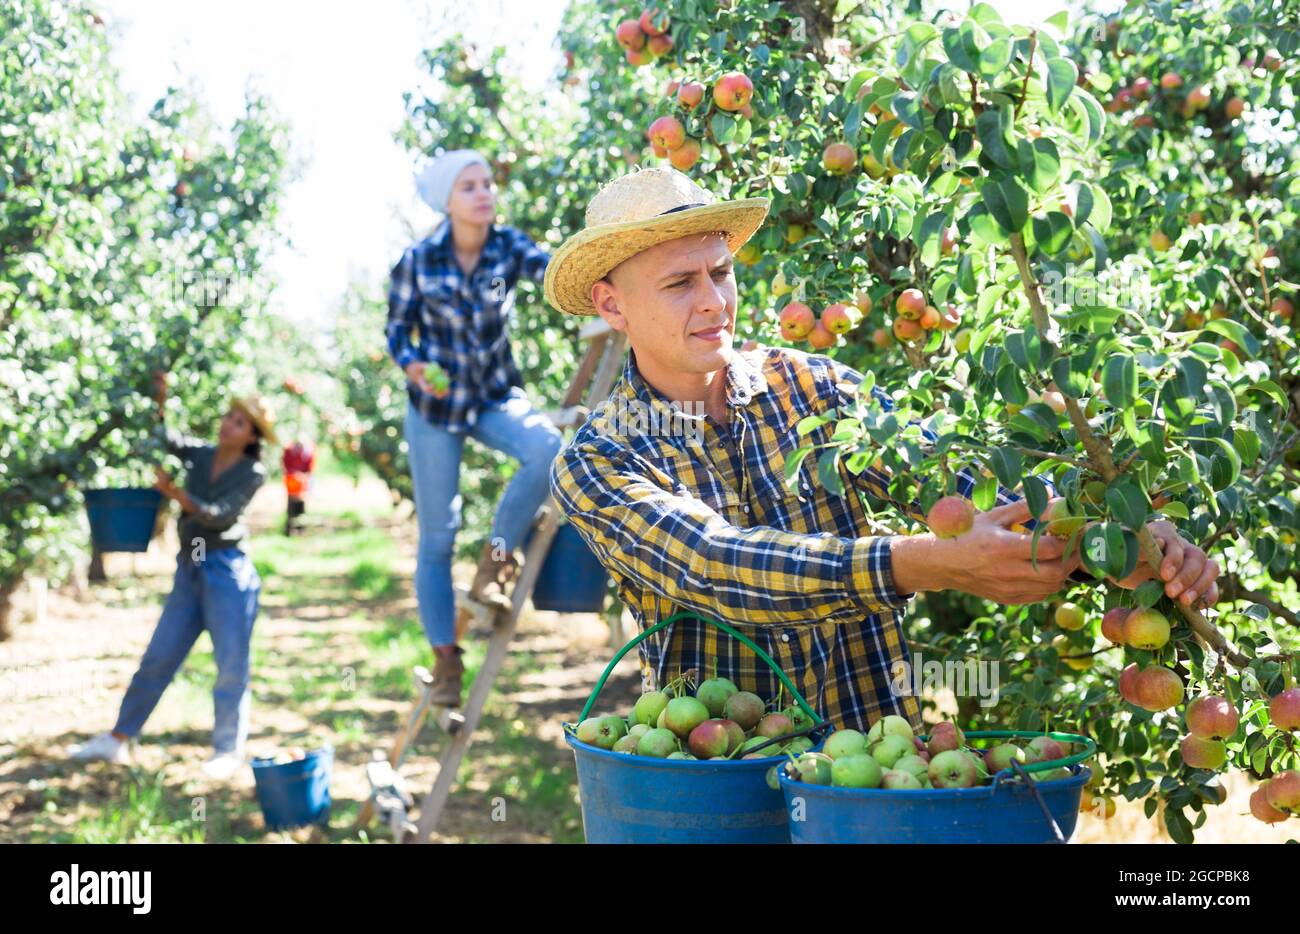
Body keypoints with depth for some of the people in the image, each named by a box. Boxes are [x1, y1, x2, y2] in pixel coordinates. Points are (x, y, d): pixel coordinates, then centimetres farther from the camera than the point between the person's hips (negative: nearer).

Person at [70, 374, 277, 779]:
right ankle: (118, 739, 16)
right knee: (158, 657, 9)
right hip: (189, 569, 5)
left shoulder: (252, 472, -5)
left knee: (231, 665, -2)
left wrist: (175, 493, -26)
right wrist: (159, 402, -13)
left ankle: (228, 750, 9)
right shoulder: (200, 454, 9)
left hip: (228, 570, -5)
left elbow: (220, 515, -16)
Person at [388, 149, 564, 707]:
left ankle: (497, 556, -10)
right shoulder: (417, 262, -10)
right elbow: (397, 329, -2)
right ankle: (446, 660, 16)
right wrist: (414, 368, -23)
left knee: (548, 448, -32)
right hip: (435, 406, -1)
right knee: (436, 539, 1)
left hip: (497, 397, 1)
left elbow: (551, 268, -28)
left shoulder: (508, 246, -8)